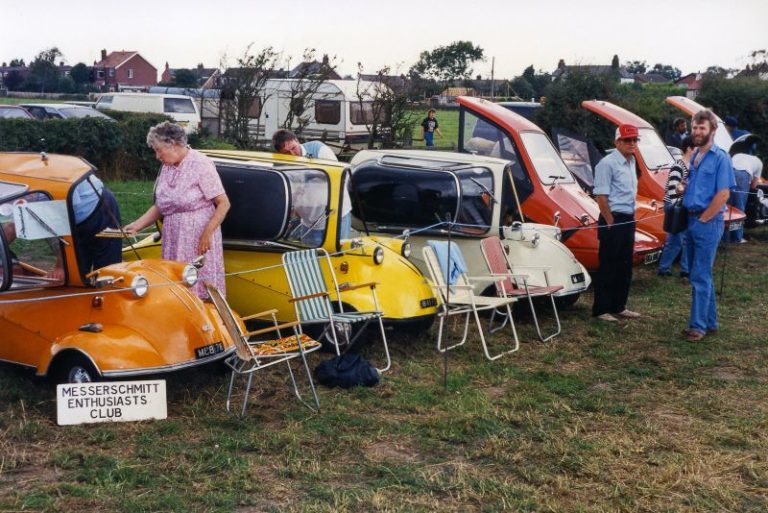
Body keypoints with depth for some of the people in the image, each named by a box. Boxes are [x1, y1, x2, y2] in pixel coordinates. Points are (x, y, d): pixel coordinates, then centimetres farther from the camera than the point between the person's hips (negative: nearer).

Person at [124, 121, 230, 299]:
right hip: (173, 242, 7)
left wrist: (207, 233, -19)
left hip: (199, 242, -6)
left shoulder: (201, 164, -9)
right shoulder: (166, 168, 11)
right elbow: (159, 207, 18)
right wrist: (137, 225, 7)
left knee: (200, 293, -6)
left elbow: (223, 204, -12)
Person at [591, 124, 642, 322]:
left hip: (628, 220, 9)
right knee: (608, 267, -3)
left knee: (625, 267, 14)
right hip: (613, 220, -9)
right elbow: (601, 196, -18)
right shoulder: (608, 163, -15)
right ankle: (601, 310, 5)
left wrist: (631, 216, 16)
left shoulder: (631, 162, 13)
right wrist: (610, 222, -16)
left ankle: (618, 306, 24)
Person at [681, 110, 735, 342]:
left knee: (700, 276, -7)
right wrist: (682, 189, 3)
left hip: (708, 223, -8)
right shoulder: (694, 156, 13)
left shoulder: (720, 157, -10)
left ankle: (698, 325, -1)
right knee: (702, 274, 13)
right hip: (692, 220, 8)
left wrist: (703, 218, -13)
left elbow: (723, 194, -16)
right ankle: (710, 322, 23)